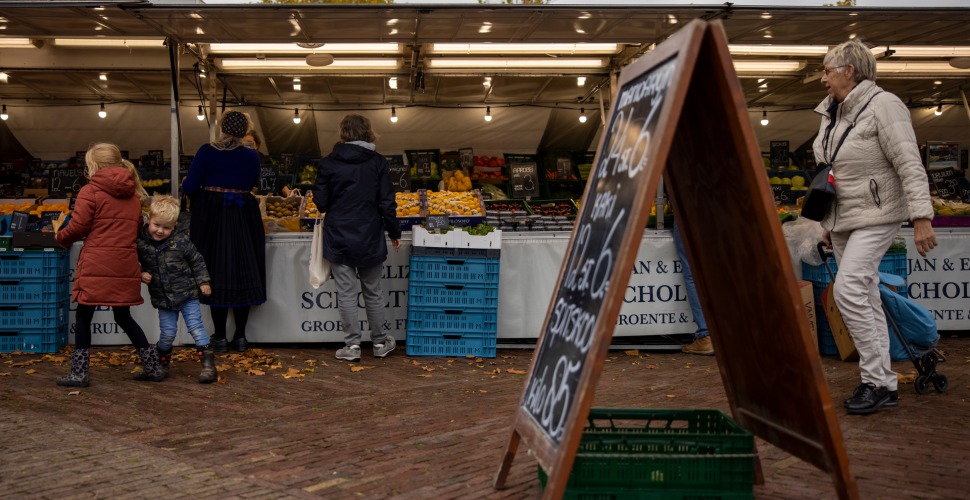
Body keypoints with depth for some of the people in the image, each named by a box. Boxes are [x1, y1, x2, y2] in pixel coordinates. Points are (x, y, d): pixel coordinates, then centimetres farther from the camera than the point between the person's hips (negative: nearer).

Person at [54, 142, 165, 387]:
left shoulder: (90, 191, -4)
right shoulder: (133, 194, 15)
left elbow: (78, 227, -6)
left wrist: (61, 238, 12)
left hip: (96, 266, -6)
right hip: (124, 266, 6)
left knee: (83, 317, 6)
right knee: (124, 317, 16)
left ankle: (79, 374, 8)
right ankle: (153, 367, 16)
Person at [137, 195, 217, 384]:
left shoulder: (181, 241, -9)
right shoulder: (141, 243, -6)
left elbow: (197, 261, 1)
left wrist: (203, 282, 0)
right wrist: (140, 274, -11)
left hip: (187, 294, -1)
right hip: (163, 298, 1)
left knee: (196, 327, -4)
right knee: (167, 332, 5)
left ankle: (208, 364, 0)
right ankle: (162, 363, 29)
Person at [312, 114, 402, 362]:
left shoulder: (328, 163, -5)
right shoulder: (377, 162, -5)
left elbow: (321, 202, -2)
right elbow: (387, 202, -5)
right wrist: (394, 232, 6)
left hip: (338, 238, -1)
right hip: (370, 238, 1)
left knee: (346, 293, 6)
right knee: (373, 291, 13)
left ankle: (352, 345, 9)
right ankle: (380, 342, 23)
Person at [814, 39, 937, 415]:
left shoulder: (883, 106, -13)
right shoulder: (832, 113, 12)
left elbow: (910, 166, -19)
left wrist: (921, 218, -26)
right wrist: (828, 223, 19)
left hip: (876, 217, -8)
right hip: (842, 219, 8)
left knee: (848, 288, -19)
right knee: (865, 298, 8)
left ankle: (878, 382, -10)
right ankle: (880, 382, 15)